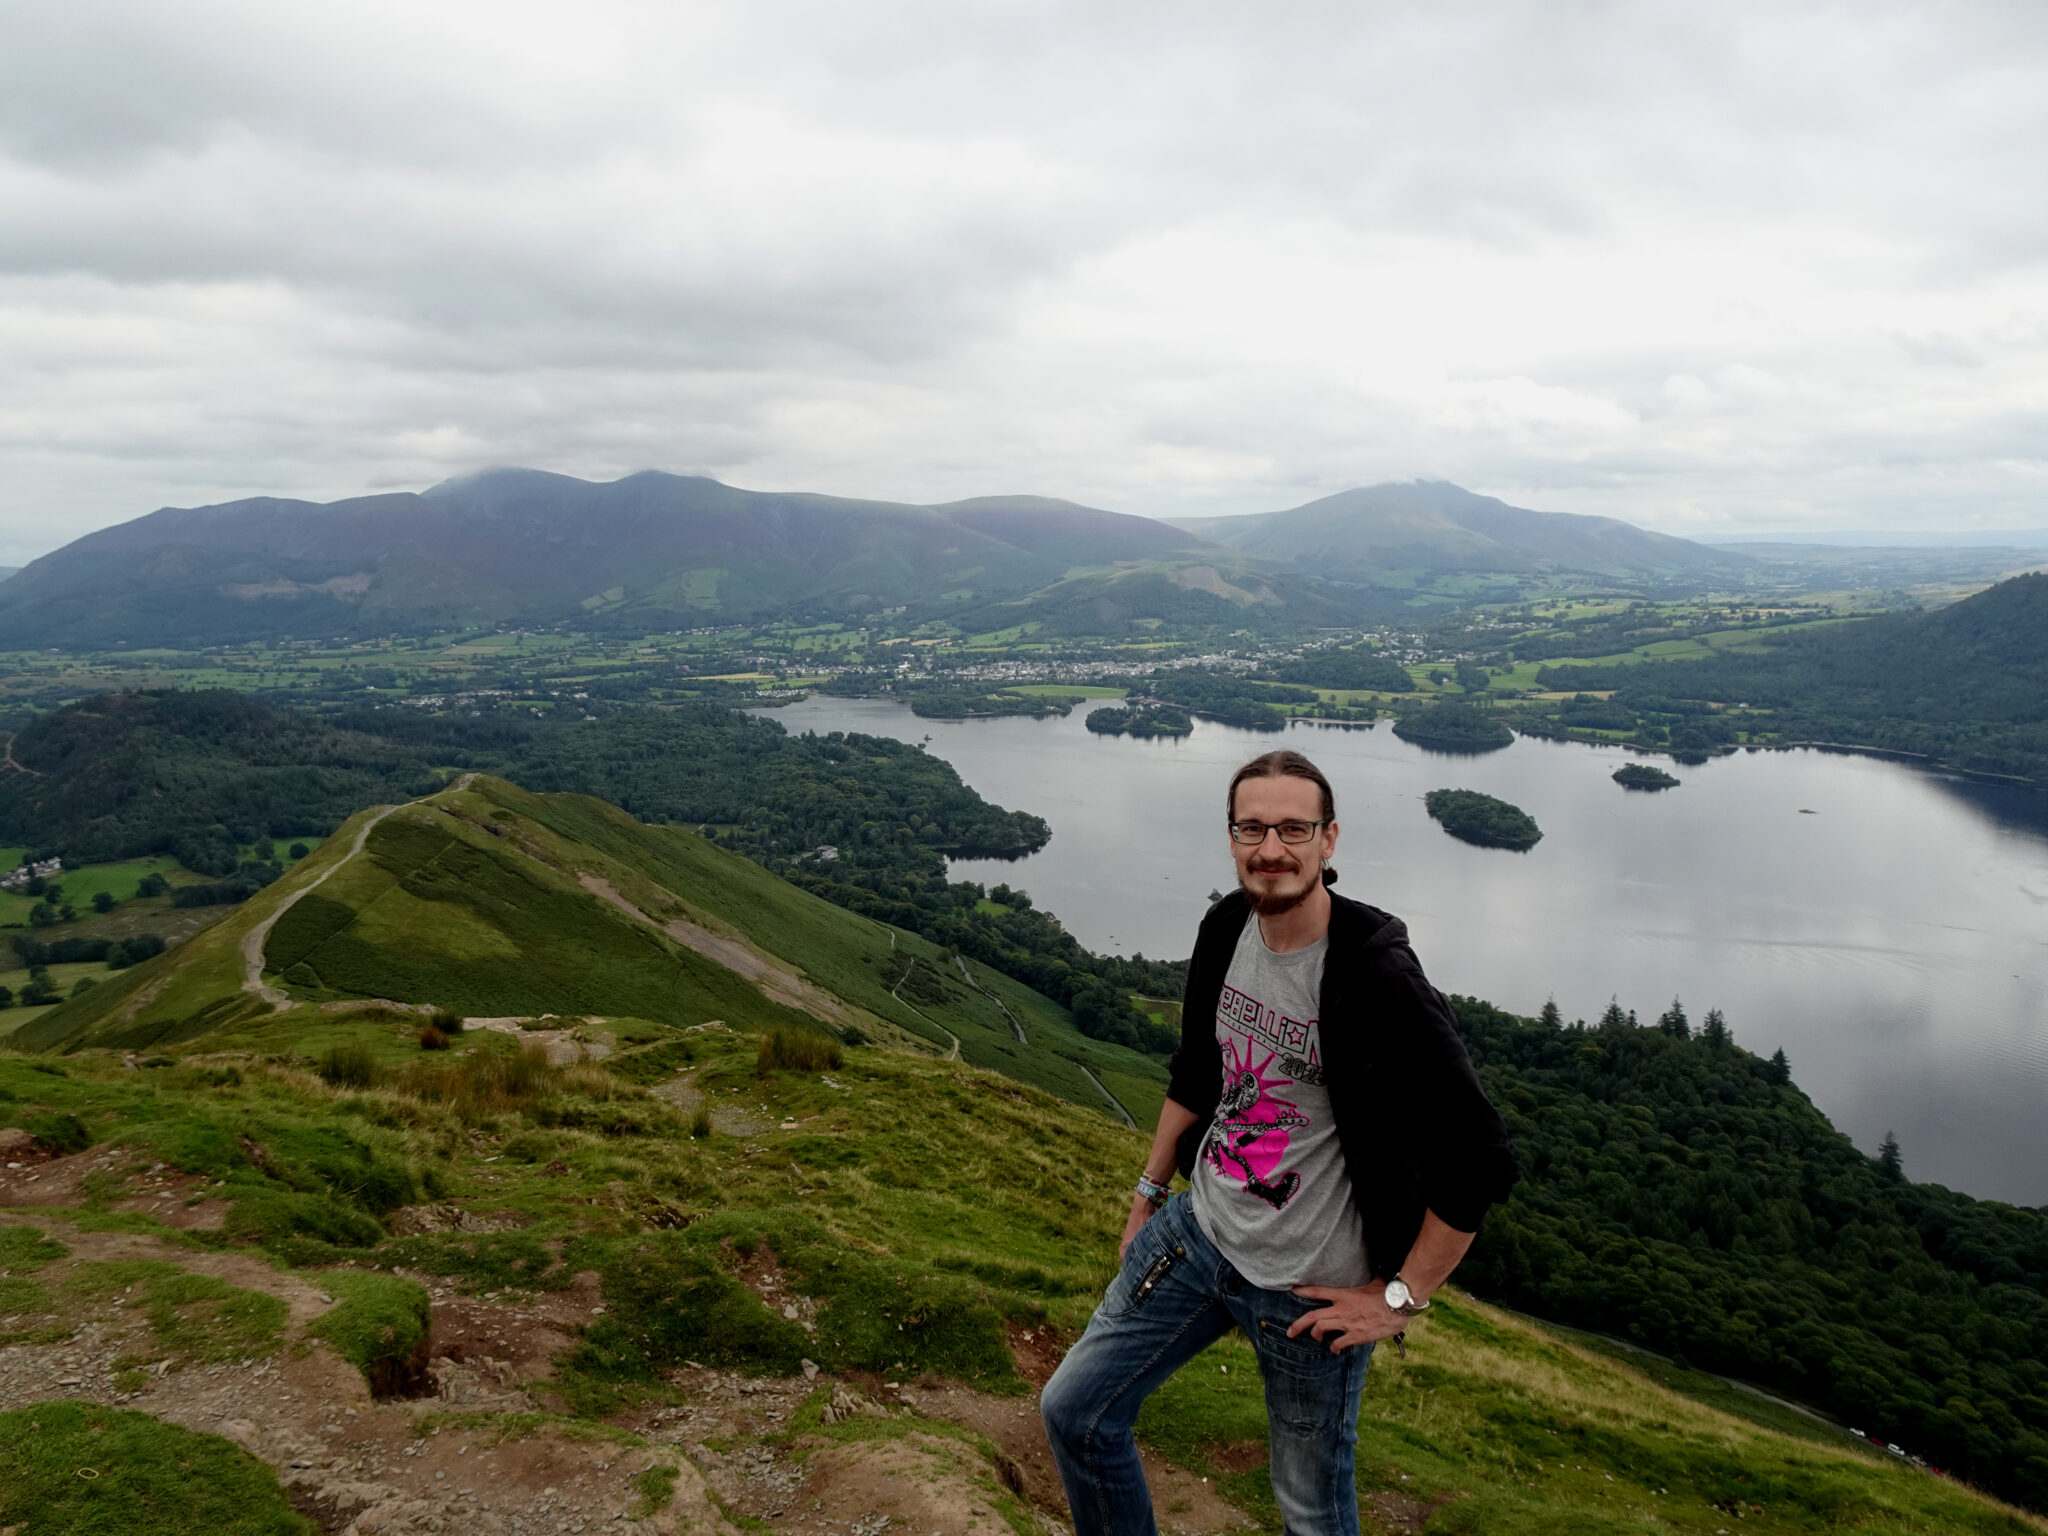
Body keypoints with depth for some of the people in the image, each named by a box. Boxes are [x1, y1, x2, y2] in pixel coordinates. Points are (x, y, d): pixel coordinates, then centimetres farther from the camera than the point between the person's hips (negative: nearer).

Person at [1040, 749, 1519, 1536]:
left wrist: (1400, 1297, -16)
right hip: (1198, 1231, 6)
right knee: (1073, 1410, 11)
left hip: (1311, 1288, -6)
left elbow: (1480, 1160, -23)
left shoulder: (1378, 979, -25)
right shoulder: (1226, 929, -3)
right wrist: (1149, 1192, 17)